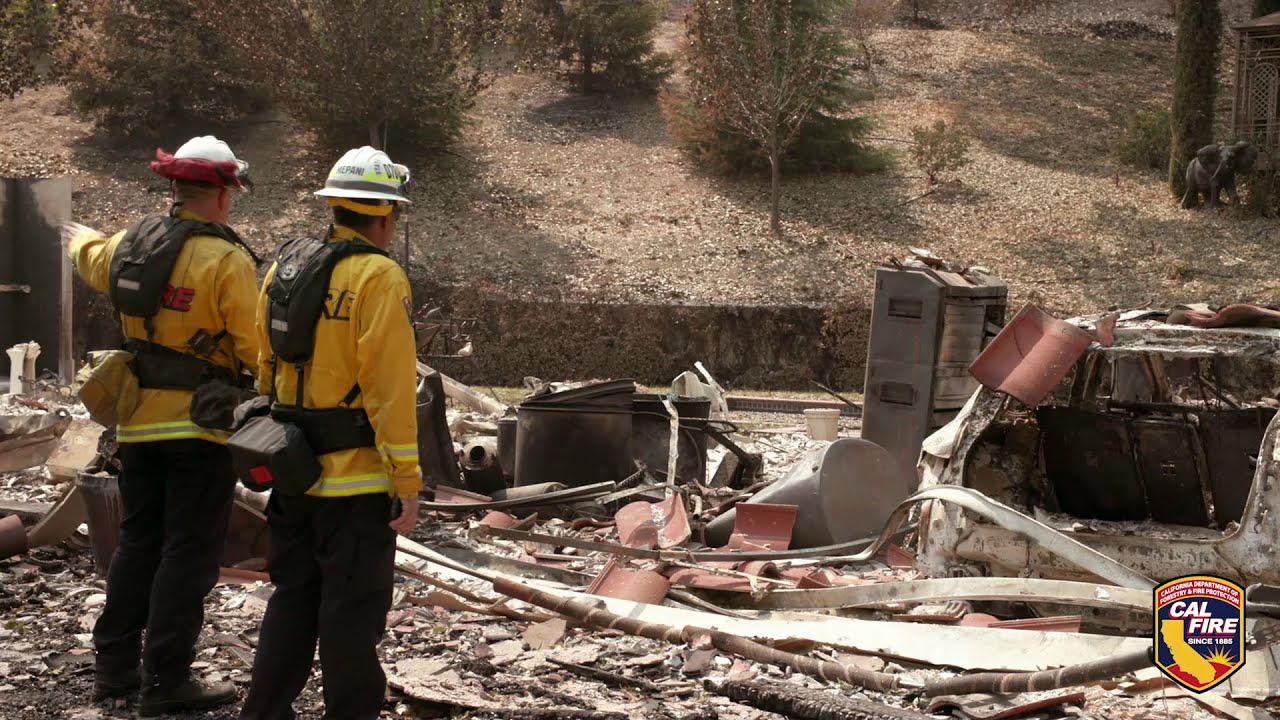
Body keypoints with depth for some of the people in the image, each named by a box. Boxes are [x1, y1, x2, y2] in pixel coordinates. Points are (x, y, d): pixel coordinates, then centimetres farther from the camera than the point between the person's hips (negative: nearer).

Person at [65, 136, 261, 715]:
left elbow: (95, 259, 28)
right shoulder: (227, 260, -17)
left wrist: (81, 238, 52)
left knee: (137, 541, 17)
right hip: (201, 426, -7)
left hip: (138, 421, 7)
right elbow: (255, 346, -17)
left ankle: (114, 665, 24)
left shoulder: (133, 242, 5)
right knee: (188, 552, -1)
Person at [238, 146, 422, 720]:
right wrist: (407, 480, -14)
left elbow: (266, 370, 15)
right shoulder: (378, 278, -15)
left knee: (293, 598, 17)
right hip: (357, 477, -7)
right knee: (352, 609, 4)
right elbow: (390, 387, -18)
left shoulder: (284, 265, 9)